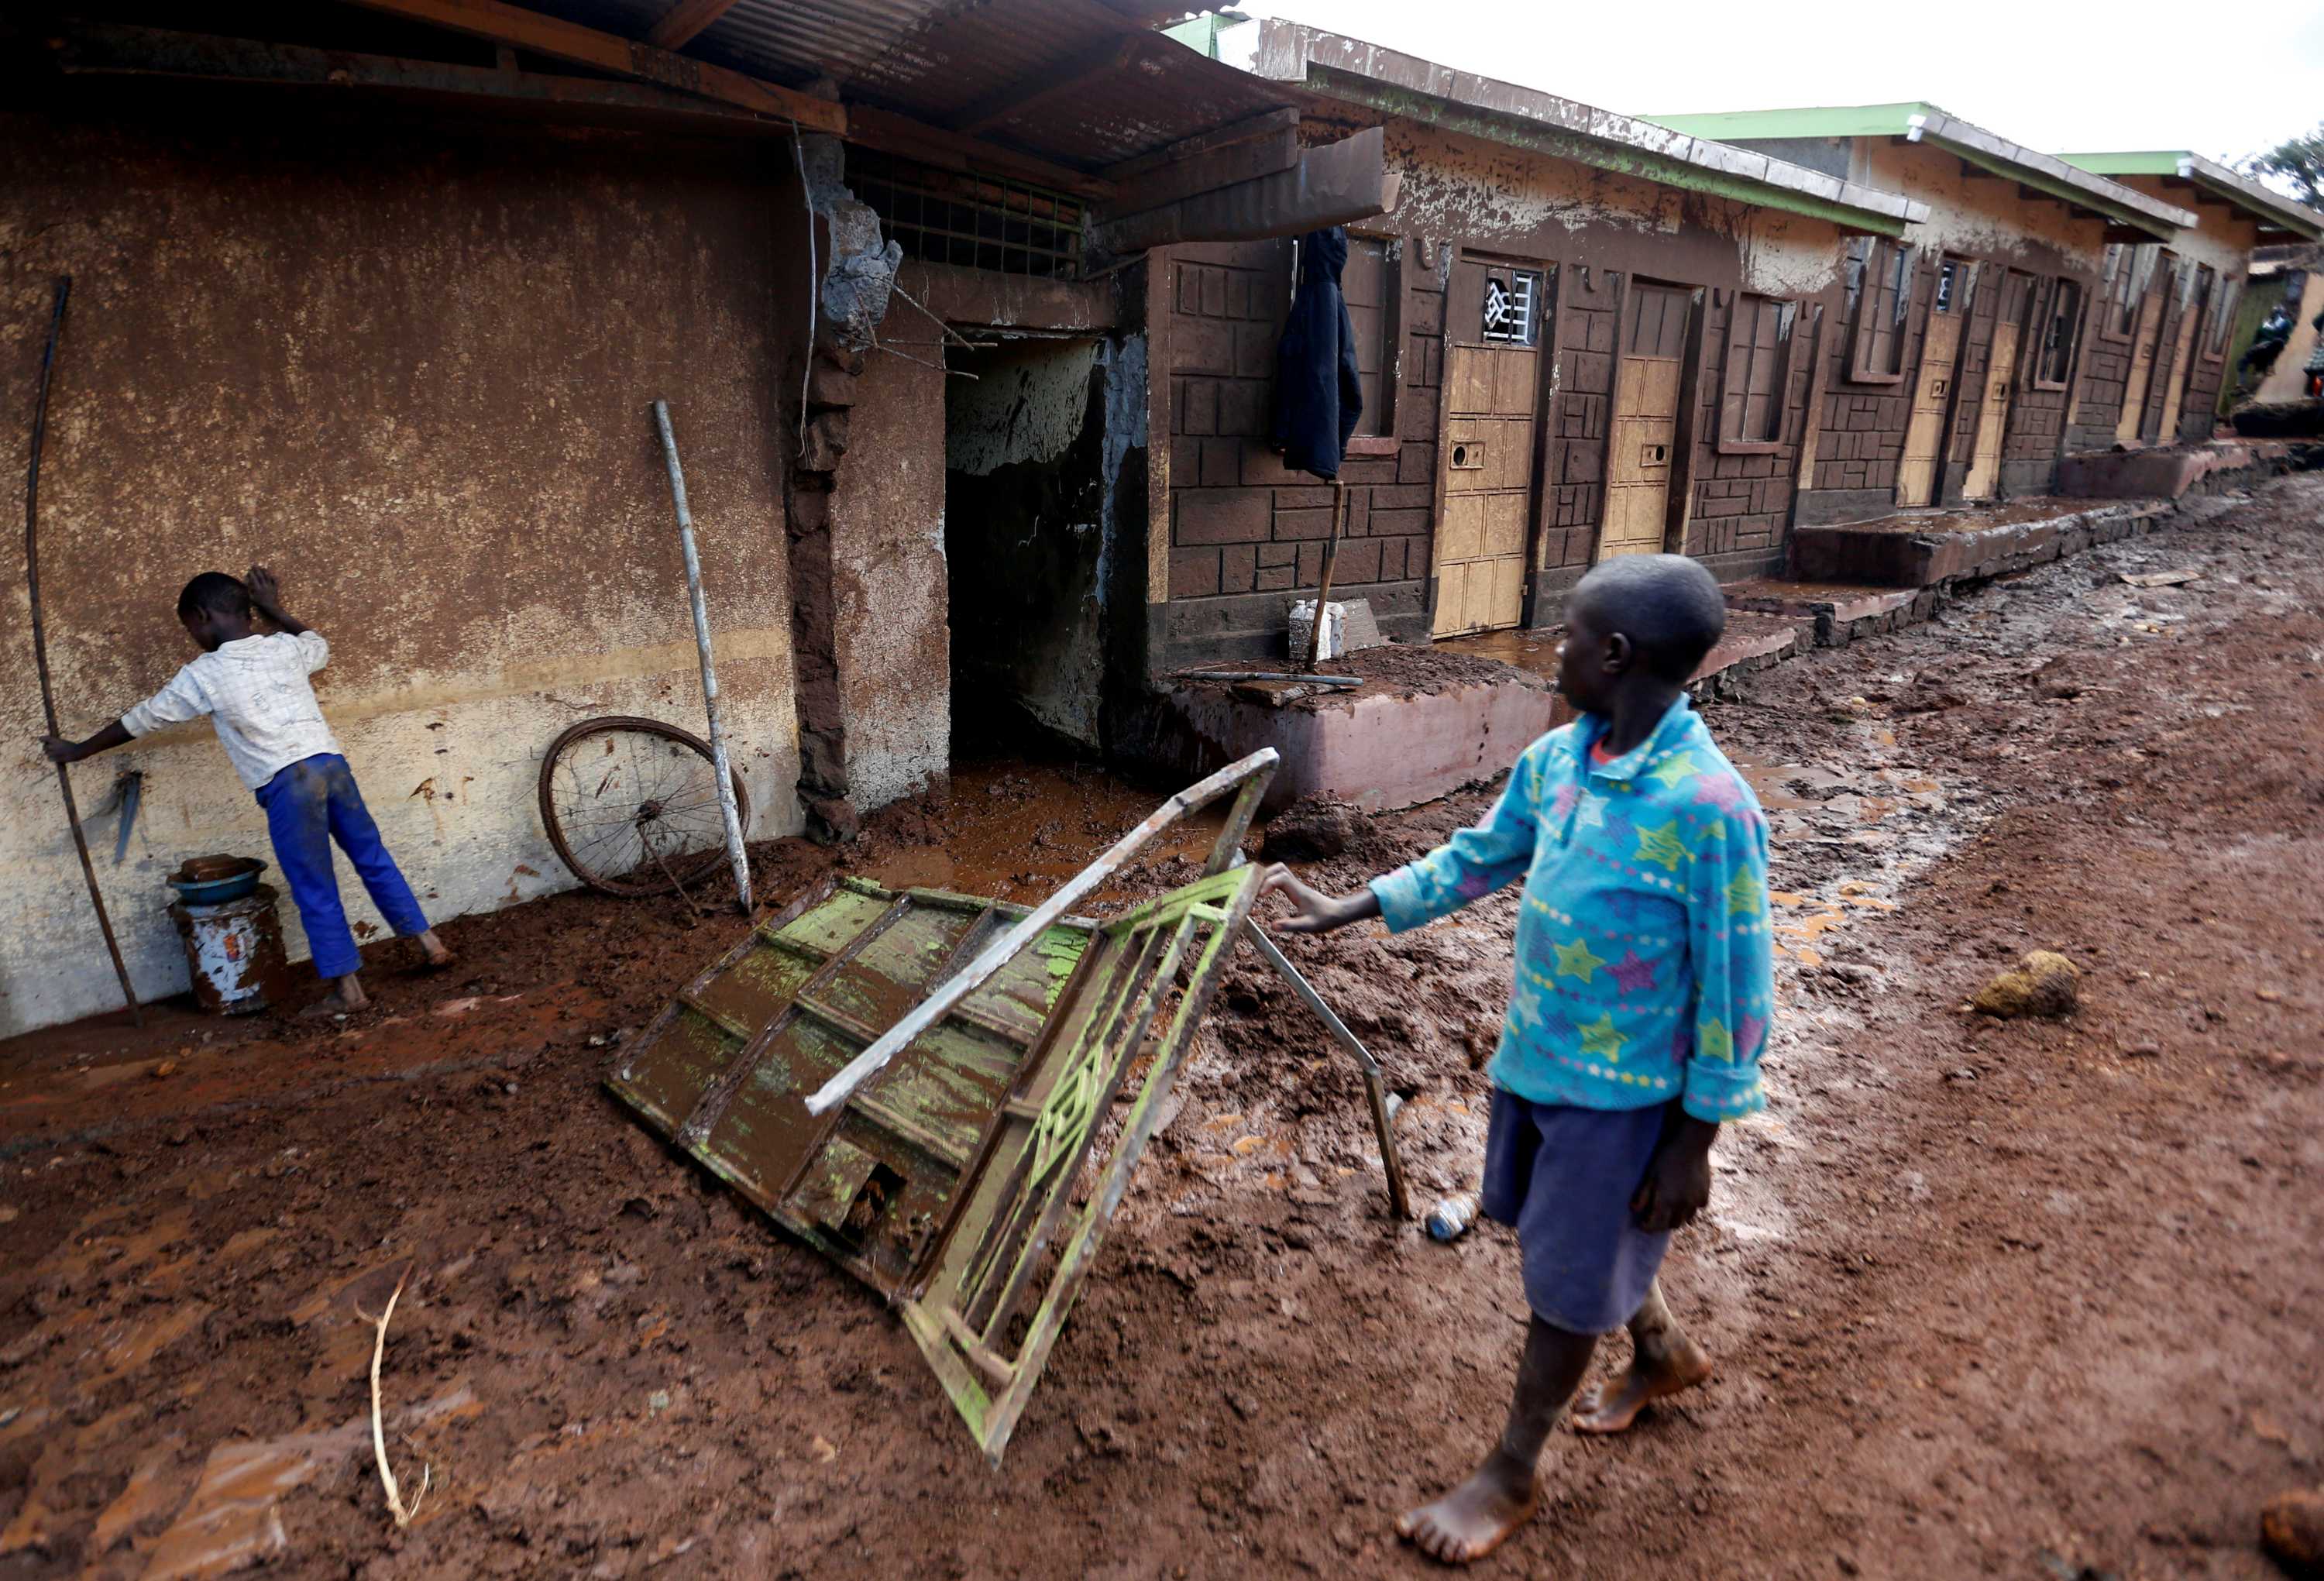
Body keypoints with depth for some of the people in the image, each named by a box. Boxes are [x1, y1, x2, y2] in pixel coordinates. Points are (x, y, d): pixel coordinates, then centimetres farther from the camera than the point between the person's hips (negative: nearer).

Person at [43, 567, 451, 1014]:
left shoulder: (203, 676, 2)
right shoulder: (285, 647, 10)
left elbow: (141, 721, 15)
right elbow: (320, 646, 36)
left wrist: (78, 750, 30)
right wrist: (275, 611, 40)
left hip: (287, 783, -4)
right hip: (331, 761, 4)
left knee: (315, 893, 3)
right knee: (373, 859, 17)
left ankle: (347, 988, 8)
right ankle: (430, 943, 20)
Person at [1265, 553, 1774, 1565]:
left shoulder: (1707, 805, -27)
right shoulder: (1554, 758, -5)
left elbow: (1736, 992, -19)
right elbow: (1477, 860, 9)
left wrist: (1693, 1142, -14)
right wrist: (1346, 911, 9)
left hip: (1622, 1088, -7)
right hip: (1534, 1055, 7)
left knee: (1565, 1282, 11)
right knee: (1571, 1239, 26)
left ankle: (1511, 1476, 34)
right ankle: (1664, 1353, 55)